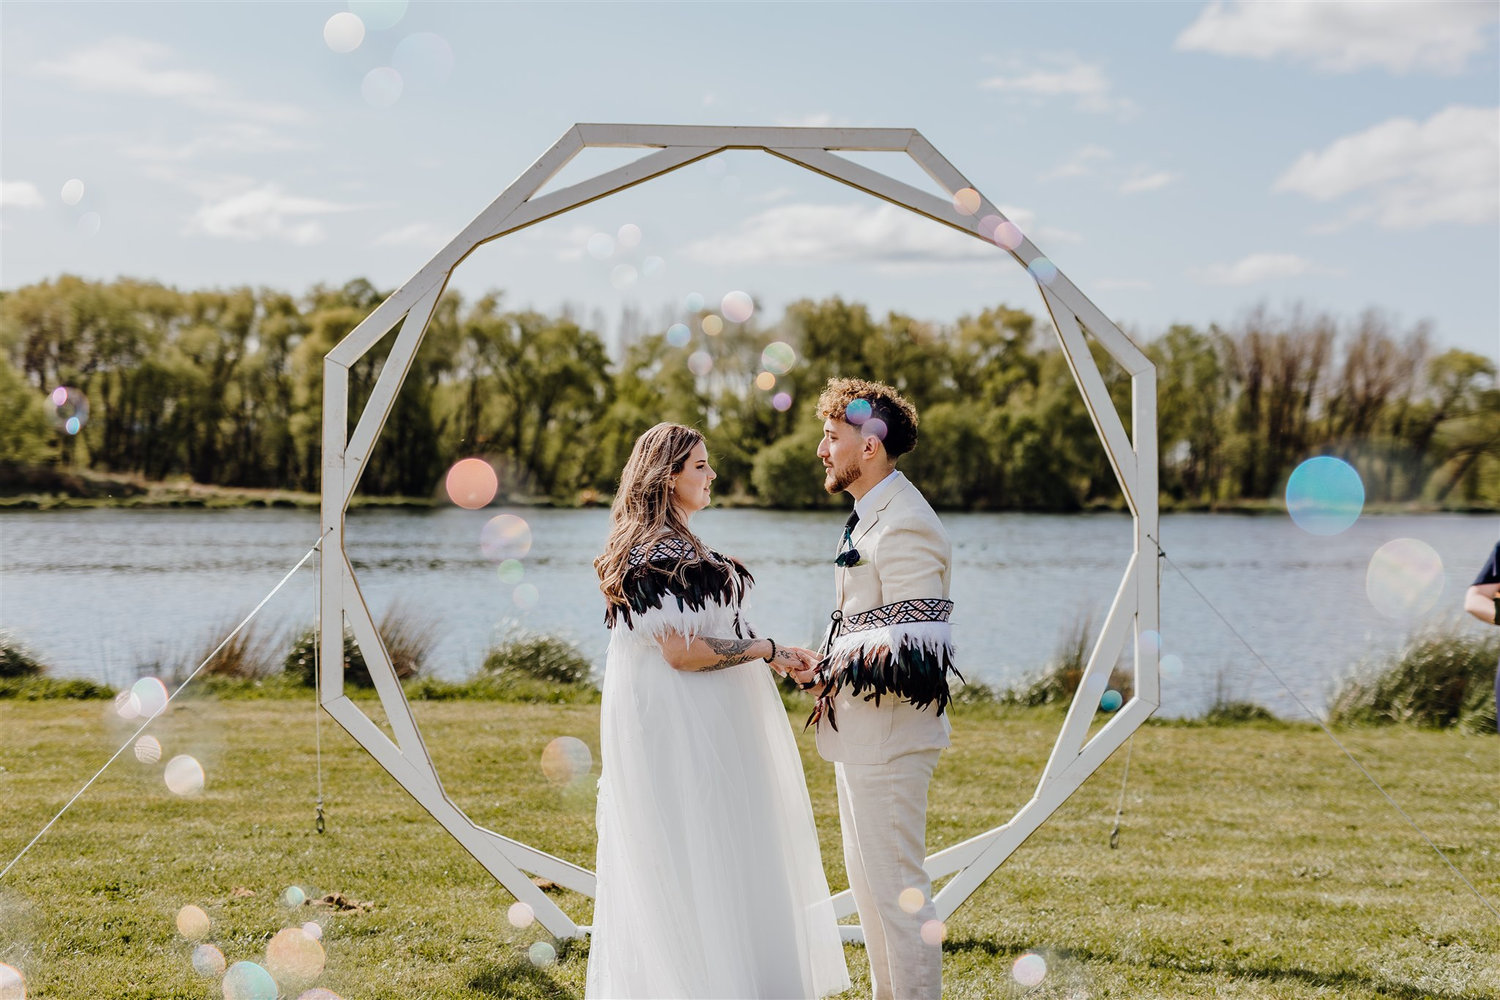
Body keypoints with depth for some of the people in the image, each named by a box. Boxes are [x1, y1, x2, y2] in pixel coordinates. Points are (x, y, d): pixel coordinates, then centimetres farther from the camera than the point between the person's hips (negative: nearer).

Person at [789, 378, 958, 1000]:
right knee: (867, 880, 19)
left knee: (898, 888, -5)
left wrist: (827, 671, -14)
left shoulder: (905, 525, -19)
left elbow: (914, 652, -24)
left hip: (889, 738, -11)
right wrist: (828, 670, 6)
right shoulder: (871, 517, 14)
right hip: (861, 733, 11)